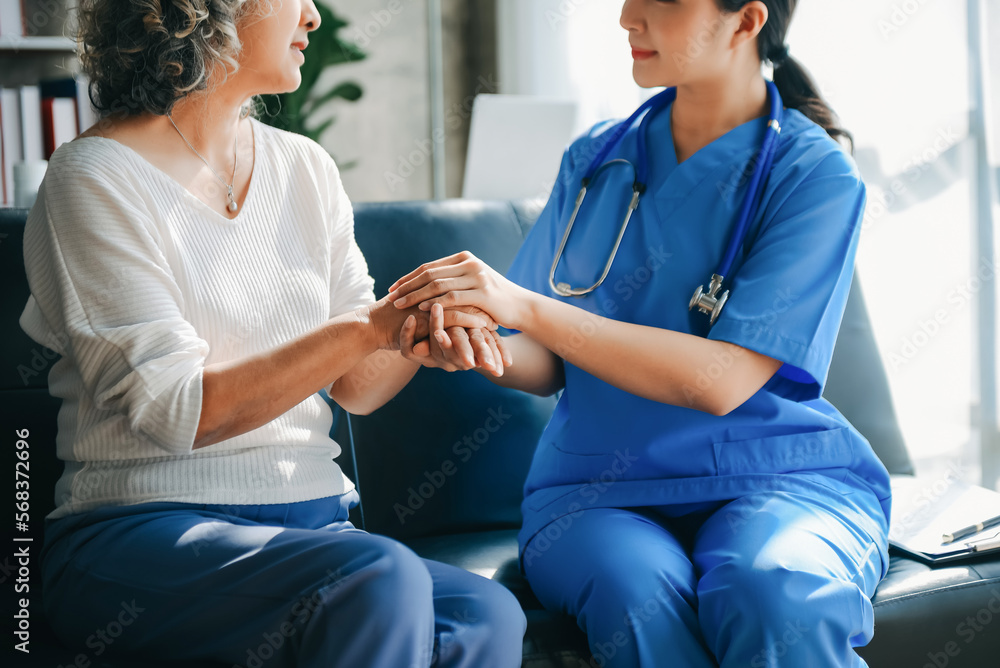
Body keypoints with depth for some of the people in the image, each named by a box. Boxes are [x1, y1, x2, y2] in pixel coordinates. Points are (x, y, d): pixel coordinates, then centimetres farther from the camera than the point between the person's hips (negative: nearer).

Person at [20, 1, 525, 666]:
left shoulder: (305, 167, 14)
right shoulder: (95, 179, -5)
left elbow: (354, 385, 13)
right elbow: (178, 414, -14)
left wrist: (422, 325, -8)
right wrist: (370, 326, -18)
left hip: (311, 525, 5)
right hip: (141, 532, -5)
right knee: (378, 576, -33)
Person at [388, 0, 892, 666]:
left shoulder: (817, 177, -5)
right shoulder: (594, 160, 9)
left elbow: (721, 380, -17)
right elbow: (549, 366, 11)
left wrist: (524, 305, -20)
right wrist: (473, 344, -13)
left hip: (778, 473, -2)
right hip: (599, 488, 2)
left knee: (773, 595, -36)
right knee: (641, 600, -32)